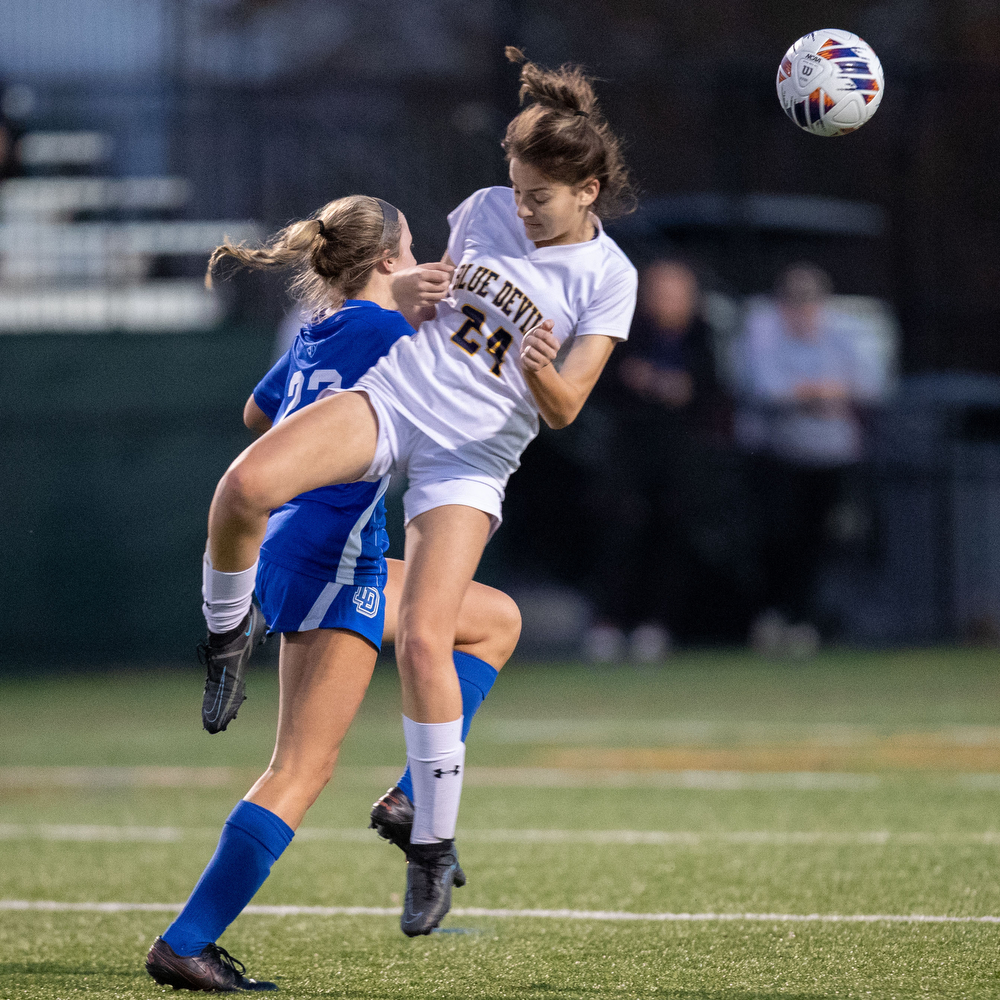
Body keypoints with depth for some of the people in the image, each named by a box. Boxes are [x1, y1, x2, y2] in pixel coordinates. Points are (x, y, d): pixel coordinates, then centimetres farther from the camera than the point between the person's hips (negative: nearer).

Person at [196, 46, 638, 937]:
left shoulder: (608, 278, -4)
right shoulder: (486, 211, 7)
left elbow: (564, 409, -7)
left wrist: (543, 372, -30)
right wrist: (411, 296, 0)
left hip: (471, 458, -3)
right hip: (392, 396, 3)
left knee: (423, 639, -17)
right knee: (244, 487, -26)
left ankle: (435, 845, -2)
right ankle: (227, 637, 3)